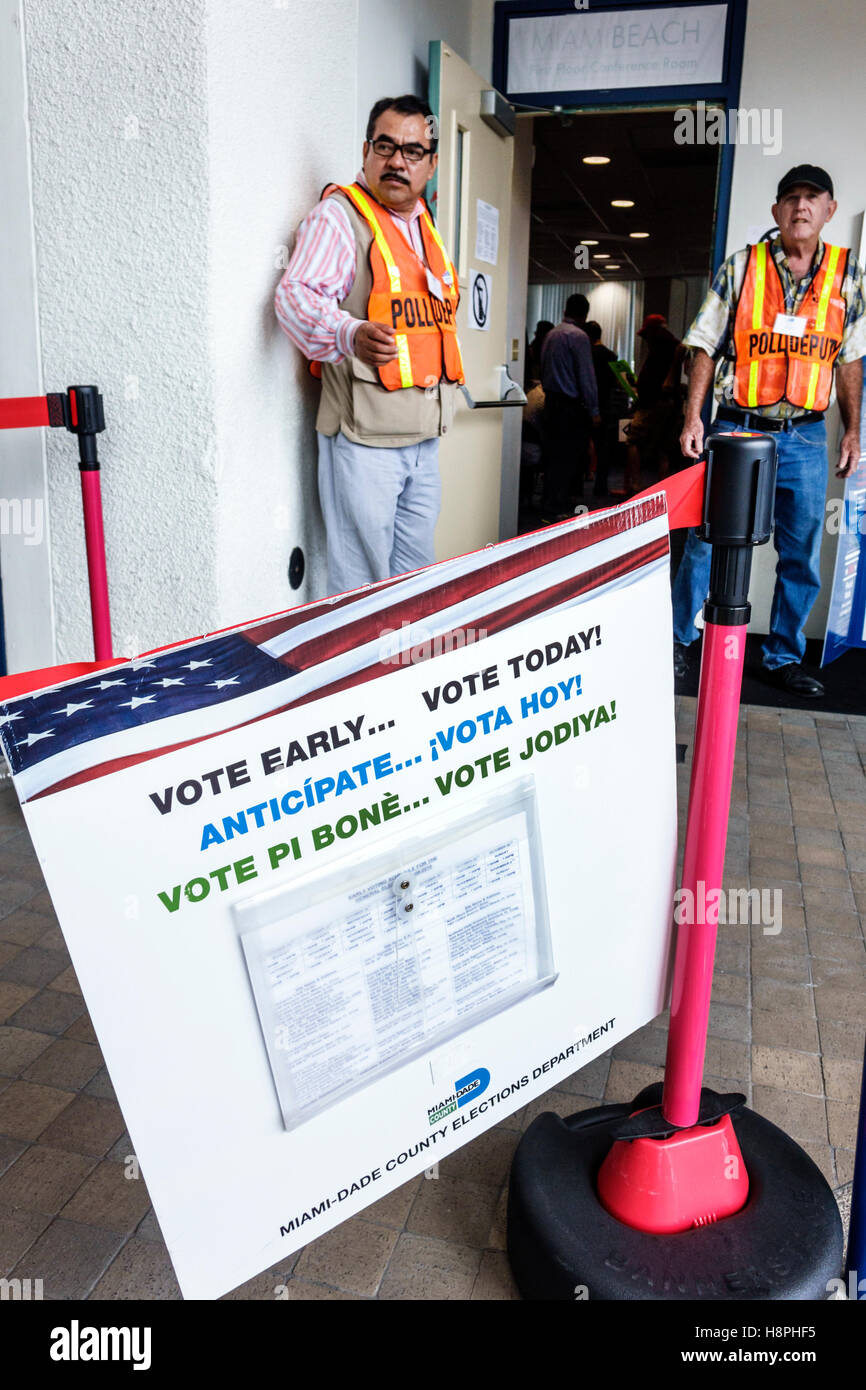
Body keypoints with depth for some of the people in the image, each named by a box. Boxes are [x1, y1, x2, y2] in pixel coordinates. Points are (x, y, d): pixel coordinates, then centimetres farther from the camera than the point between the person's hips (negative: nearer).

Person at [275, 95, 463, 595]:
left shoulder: (425, 223, 18)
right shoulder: (339, 214, -6)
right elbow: (297, 296, -21)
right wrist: (352, 336, -40)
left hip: (424, 438, 8)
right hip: (364, 437, -8)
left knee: (416, 581, 15)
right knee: (362, 585, -4)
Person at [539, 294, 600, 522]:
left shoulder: (551, 334, 12)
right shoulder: (578, 336, -12)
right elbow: (586, 375, -14)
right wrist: (594, 410, -11)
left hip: (551, 401, 8)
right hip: (571, 406, -8)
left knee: (554, 455, 12)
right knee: (567, 458, -4)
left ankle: (550, 507, 18)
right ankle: (555, 510, -3)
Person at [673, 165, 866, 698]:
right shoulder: (741, 267, 1)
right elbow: (707, 347, 1)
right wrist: (693, 417, -8)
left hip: (806, 437, 3)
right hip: (737, 428, -2)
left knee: (802, 557, 7)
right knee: (708, 540, 2)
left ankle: (784, 657, 21)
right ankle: (679, 638, 19)